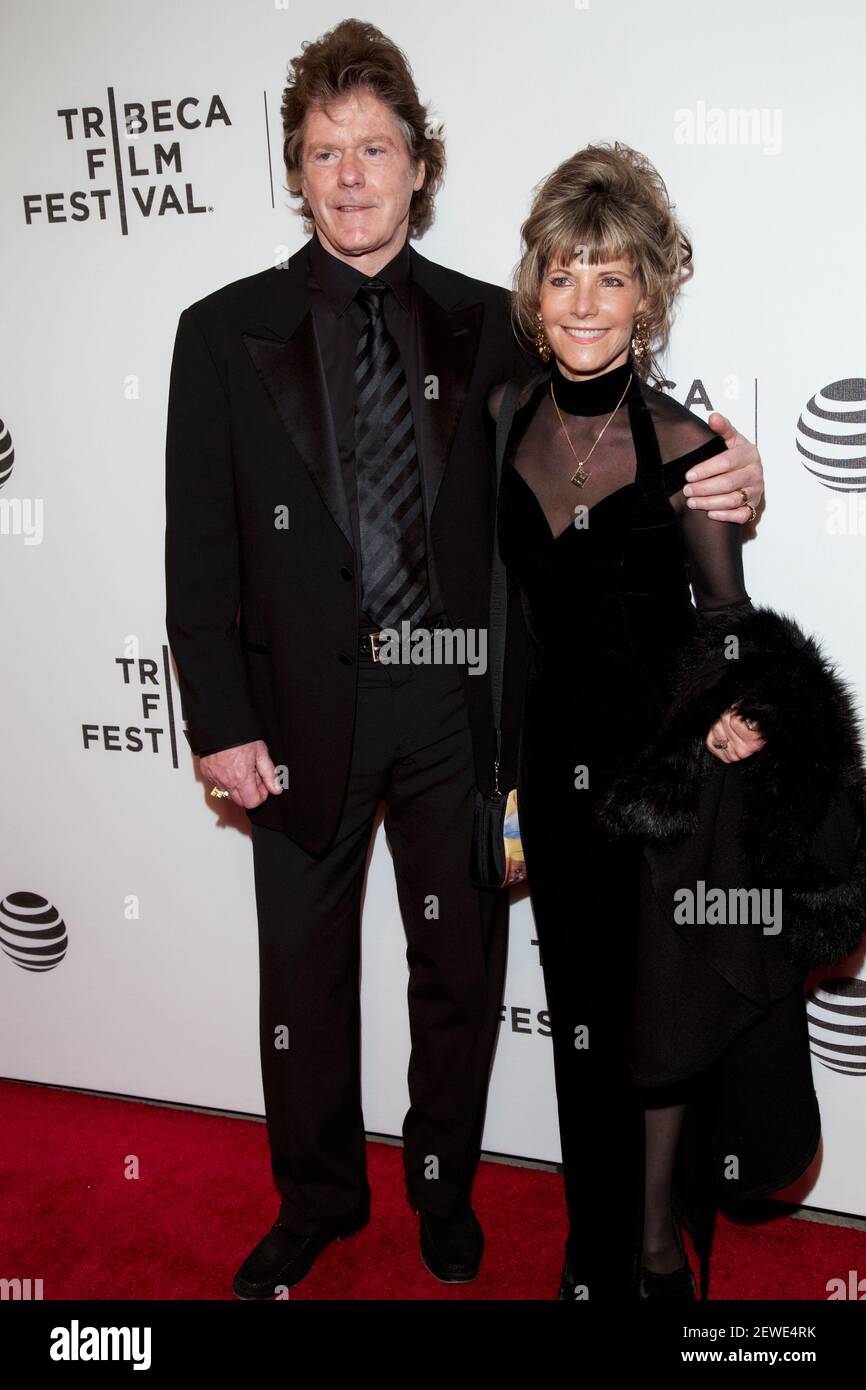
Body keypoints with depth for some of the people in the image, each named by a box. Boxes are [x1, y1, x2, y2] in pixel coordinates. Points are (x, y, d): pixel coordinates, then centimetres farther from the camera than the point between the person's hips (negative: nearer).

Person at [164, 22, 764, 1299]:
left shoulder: (489, 326, 4)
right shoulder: (226, 333, 1)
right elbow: (199, 550, -1)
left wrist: (721, 487, -19)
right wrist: (222, 720, -8)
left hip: (457, 708, 1)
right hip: (304, 710, 0)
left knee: (461, 967, 14)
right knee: (304, 973, 14)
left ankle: (445, 1187, 40)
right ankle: (318, 1198, 39)